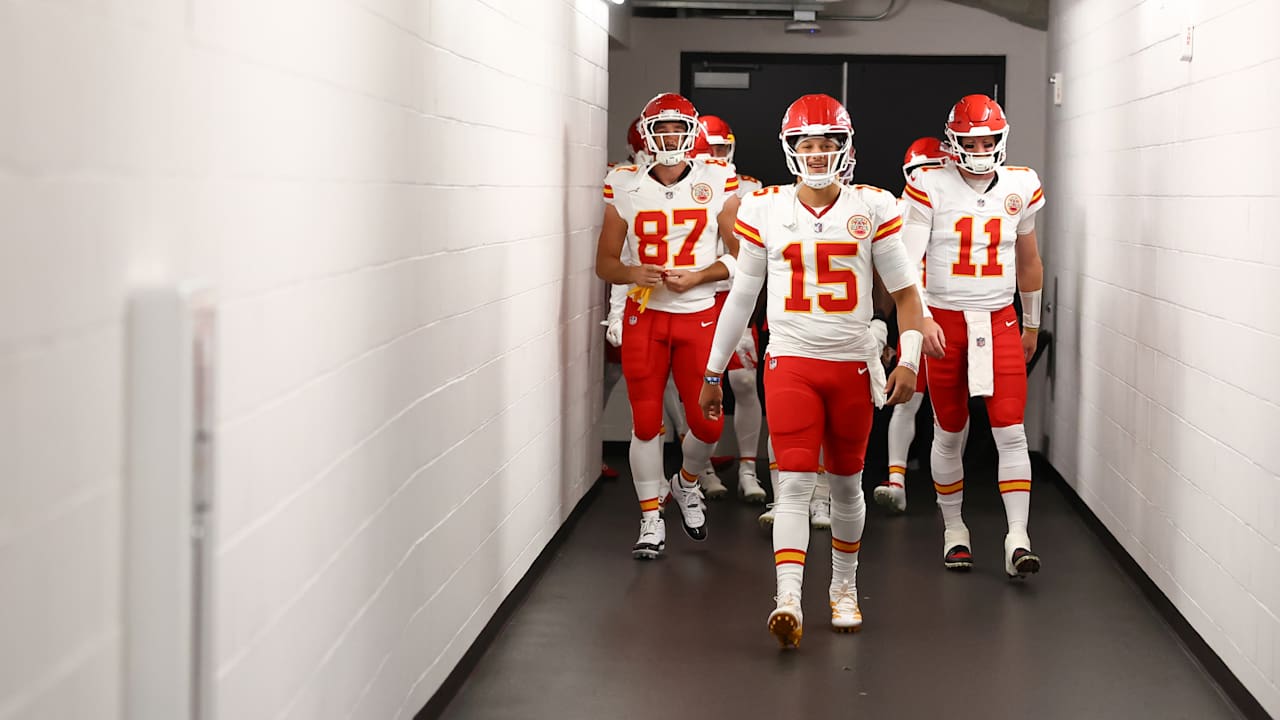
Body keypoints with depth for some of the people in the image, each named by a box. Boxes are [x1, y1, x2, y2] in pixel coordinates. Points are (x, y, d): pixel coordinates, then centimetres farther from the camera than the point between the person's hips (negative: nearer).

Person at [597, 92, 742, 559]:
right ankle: (651, 521, 13)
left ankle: (686, 484, 31)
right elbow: (605, 263, 6)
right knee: (645, 422, 1)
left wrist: (695, 277, -14)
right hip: (644, 316, 0)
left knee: (707, 423, -2)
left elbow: (739, 256, 2)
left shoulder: (717, 184, -3)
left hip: (698, 316, 0)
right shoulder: (626, 188, 0)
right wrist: (632, 273, -16)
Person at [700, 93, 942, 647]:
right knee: (794, 482, -12)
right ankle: (788, 602, -19)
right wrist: (713, 372, 11)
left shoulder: (872, 208, -2)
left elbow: (904, 289, 3)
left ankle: (843, 589, 31)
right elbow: (741, 295, 8)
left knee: (846, 483, 13)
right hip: (790, 362, -1)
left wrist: (909, 359, -8)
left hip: (852, 364, 1)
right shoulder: (765, 209, 0)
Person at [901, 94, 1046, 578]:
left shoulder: (1021, 187, 3)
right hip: (945, 320, -2)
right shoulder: (931, 187, -8)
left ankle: (1017, 538, -7)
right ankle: (953, 528, 24)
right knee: (950, 434, 9)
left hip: (1000, 321, 2)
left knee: (1010, 431, -7)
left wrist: (1032, 324, 23)